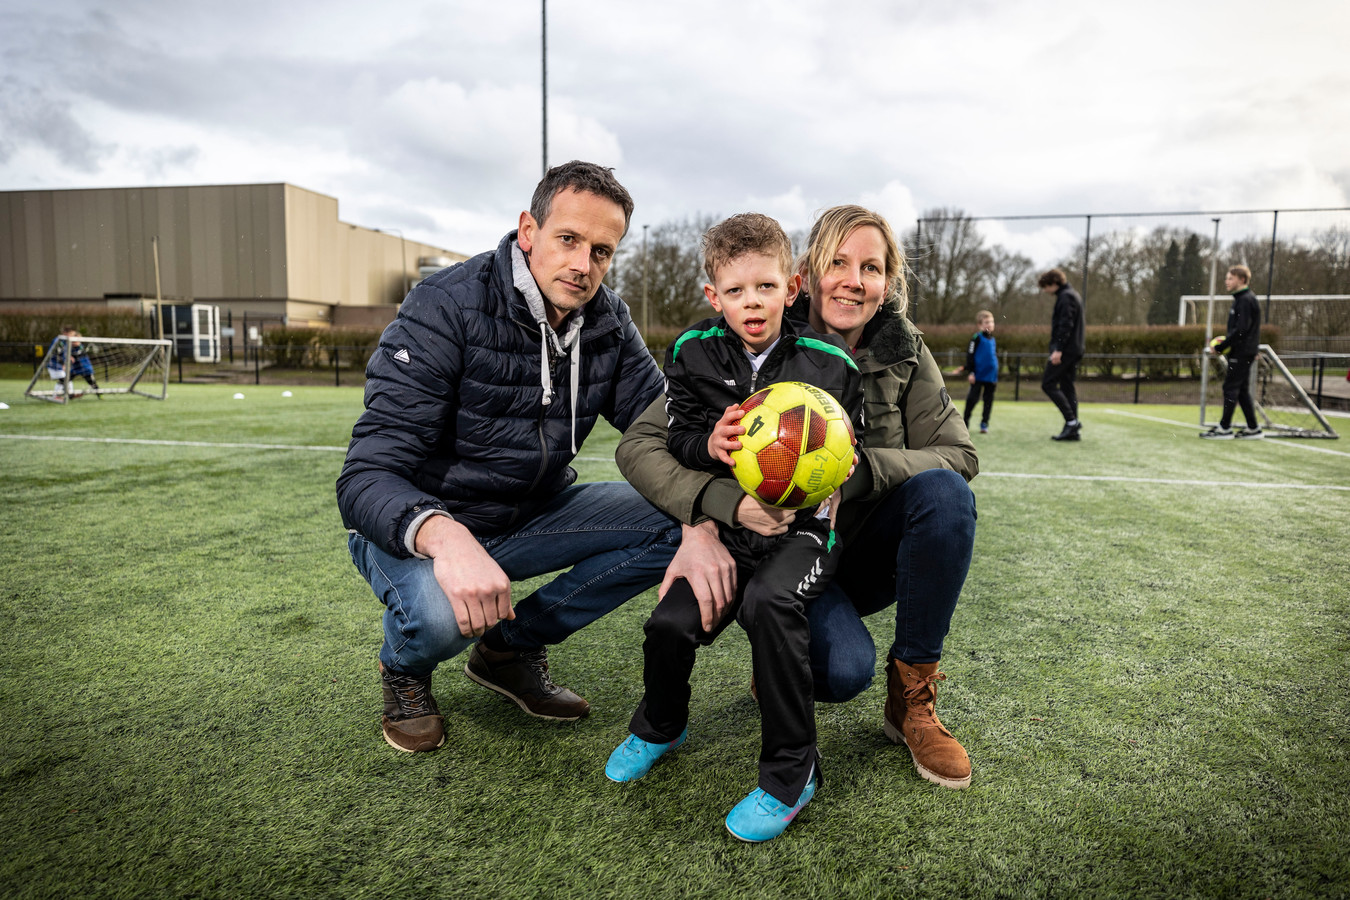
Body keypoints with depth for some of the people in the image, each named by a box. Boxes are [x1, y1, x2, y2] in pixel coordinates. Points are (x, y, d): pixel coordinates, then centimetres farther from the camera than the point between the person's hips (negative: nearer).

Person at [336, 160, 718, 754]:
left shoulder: (607, 322, -5)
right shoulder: (446, 309, -22)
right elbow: (367, 477, -28)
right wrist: (443, 535, -51)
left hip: (530, 517, 5)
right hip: (418, 524, -5)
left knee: (673, 519, -12)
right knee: (441, 613, -38)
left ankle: (514, 646, 4)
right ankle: (405, 670, 5)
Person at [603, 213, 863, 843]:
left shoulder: (830, 363, -5)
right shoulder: (693, 353, 0)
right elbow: (676, 439, 3)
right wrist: (708, 444, -20)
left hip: (804, 525, -2)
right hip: (727, 524, 3)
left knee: (767, 602, -32)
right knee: (669, 625, -14)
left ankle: (790, 773, -11)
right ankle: (660, 726, 23)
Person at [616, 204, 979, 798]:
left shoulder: (904, 353, -4)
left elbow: (958, 455, -8)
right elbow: (639, 445, -18)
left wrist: (861, 465, -28)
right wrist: (729, 504, -37)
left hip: (868, 551, 4)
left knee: (944, 490, -26)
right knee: (843, 670, -31)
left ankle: (911, 697, -11)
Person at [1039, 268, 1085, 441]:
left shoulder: (1065, 297, -11)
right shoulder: (1072, 295, 20)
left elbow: (1066, 325, -20)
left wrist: (1058, 349, -24)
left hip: (1066, 349, -10)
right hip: (1075, 349, 10)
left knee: (1048, 384, -8)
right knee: (1067, 386, 9)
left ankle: (1072, 421, -13)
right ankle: (1073, 430, 9)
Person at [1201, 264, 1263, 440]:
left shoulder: (1246, 300, -14)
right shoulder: (1241, 299, 17)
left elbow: (1241, 329, -22)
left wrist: (1220, 347, -18)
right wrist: (1224, 343, 9)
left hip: (1242, 352, -10)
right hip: (1242, 351, 10)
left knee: (1230, 388, -7)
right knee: (1242, 390, 12)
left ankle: (1224, 428, -4)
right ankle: (1253, 429, 15)